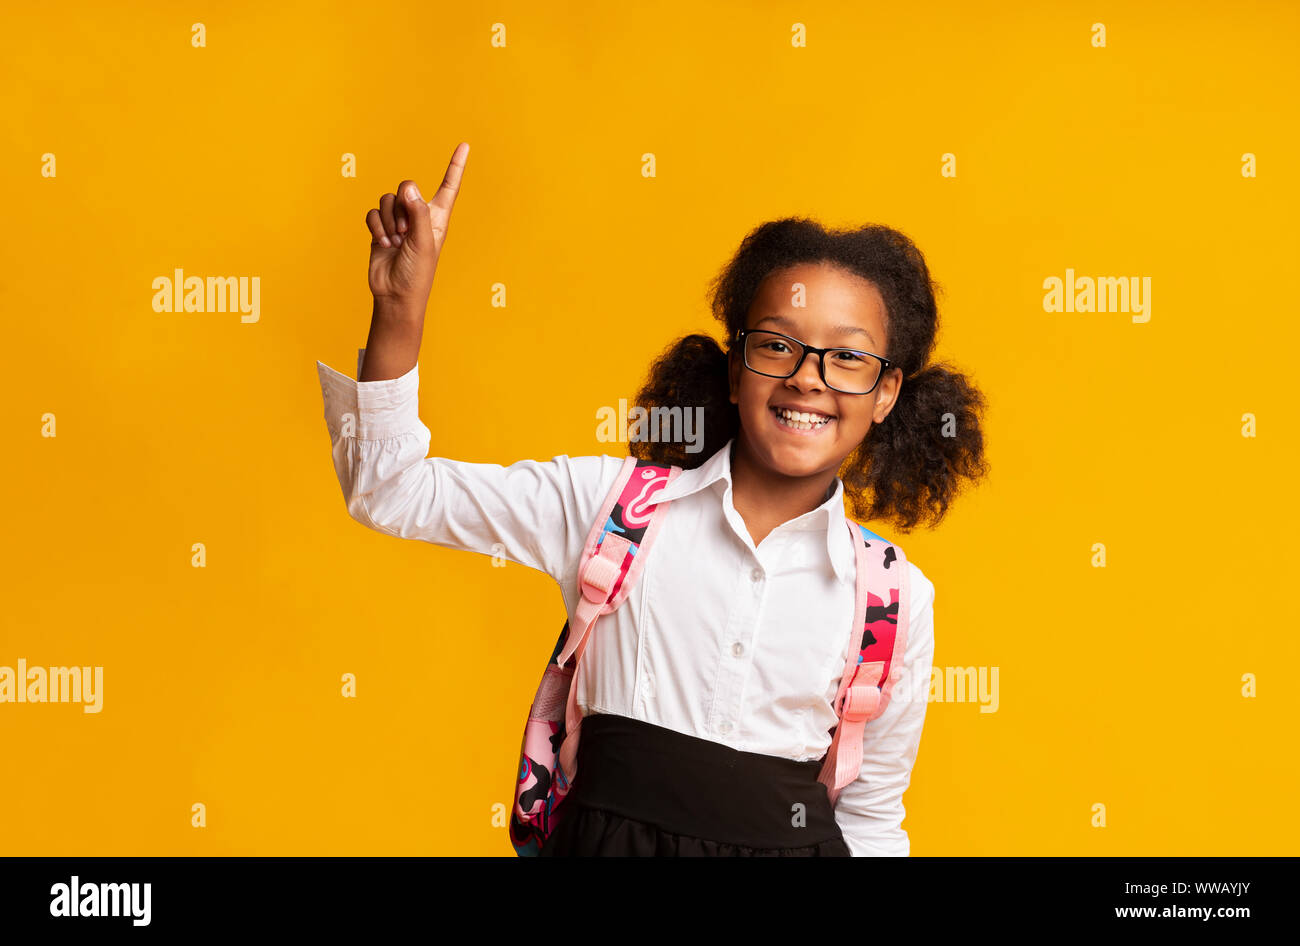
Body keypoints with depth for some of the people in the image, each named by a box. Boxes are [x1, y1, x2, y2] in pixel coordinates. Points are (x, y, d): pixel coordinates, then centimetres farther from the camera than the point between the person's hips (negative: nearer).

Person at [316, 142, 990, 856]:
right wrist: (401, 308, -12)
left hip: (790, 840, 1)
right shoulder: (610, 503, -2)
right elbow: (390, 491, -2)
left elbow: (871, 814, 10)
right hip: (609, 833, 0)